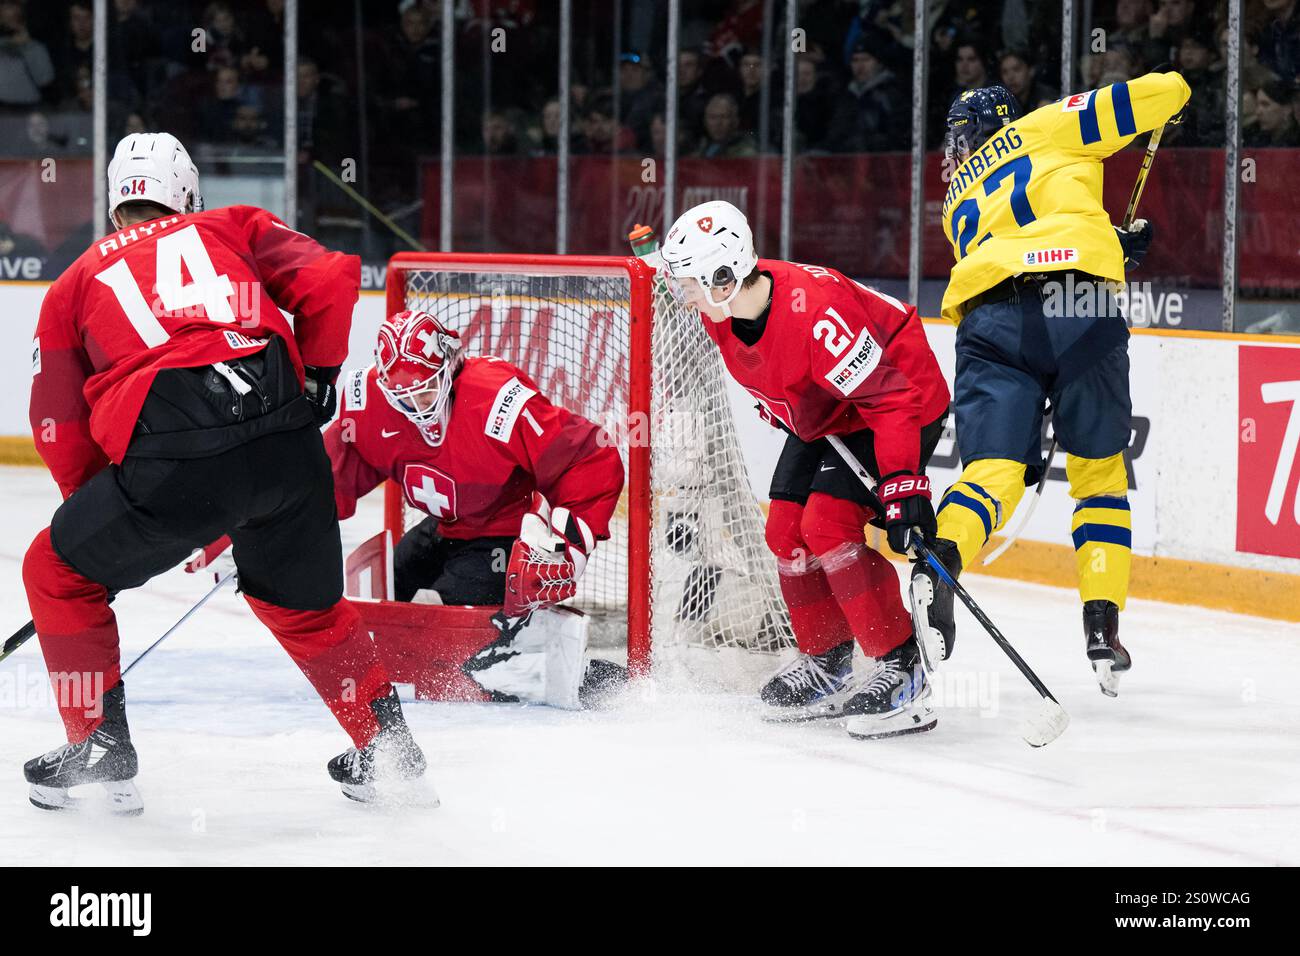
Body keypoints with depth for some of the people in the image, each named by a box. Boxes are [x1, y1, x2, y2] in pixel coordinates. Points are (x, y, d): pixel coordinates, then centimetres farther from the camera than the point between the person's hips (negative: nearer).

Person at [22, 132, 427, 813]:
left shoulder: (74, 284, 24)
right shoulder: (232, 228, 25)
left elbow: (60, 429, 19)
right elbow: (329, 280, 11)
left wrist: (102, 512, 32)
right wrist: (317, 376, 24)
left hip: (172, 459, -2)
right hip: (287, 443, 2)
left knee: (58, 572, 22)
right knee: (301, 602, 28)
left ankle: (100, 748, 20)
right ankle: (386, 746, 29)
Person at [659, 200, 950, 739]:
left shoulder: (814, 311, -37)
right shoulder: (720, 312, -11)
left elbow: (891, 397, -34)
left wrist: (903, 485, -37)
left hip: (905, 398, -9)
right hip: (822, 417, 9)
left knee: (828, 524, -20)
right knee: (787, 531, 3)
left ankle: (902, 672, -14)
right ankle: (827, 665, 19)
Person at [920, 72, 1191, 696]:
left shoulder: (958, 200, 34)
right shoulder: (1049, 128, 20)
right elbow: (1166, 92, 15)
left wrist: (1120, 245, 36)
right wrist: (1164, 97, 37)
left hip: (989, 316, 2)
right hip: (1081, 306, -2)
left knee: (994, 467, -4)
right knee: (1100, 471, 13)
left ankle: (939, 563, -35)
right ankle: (1102, 628, 5)